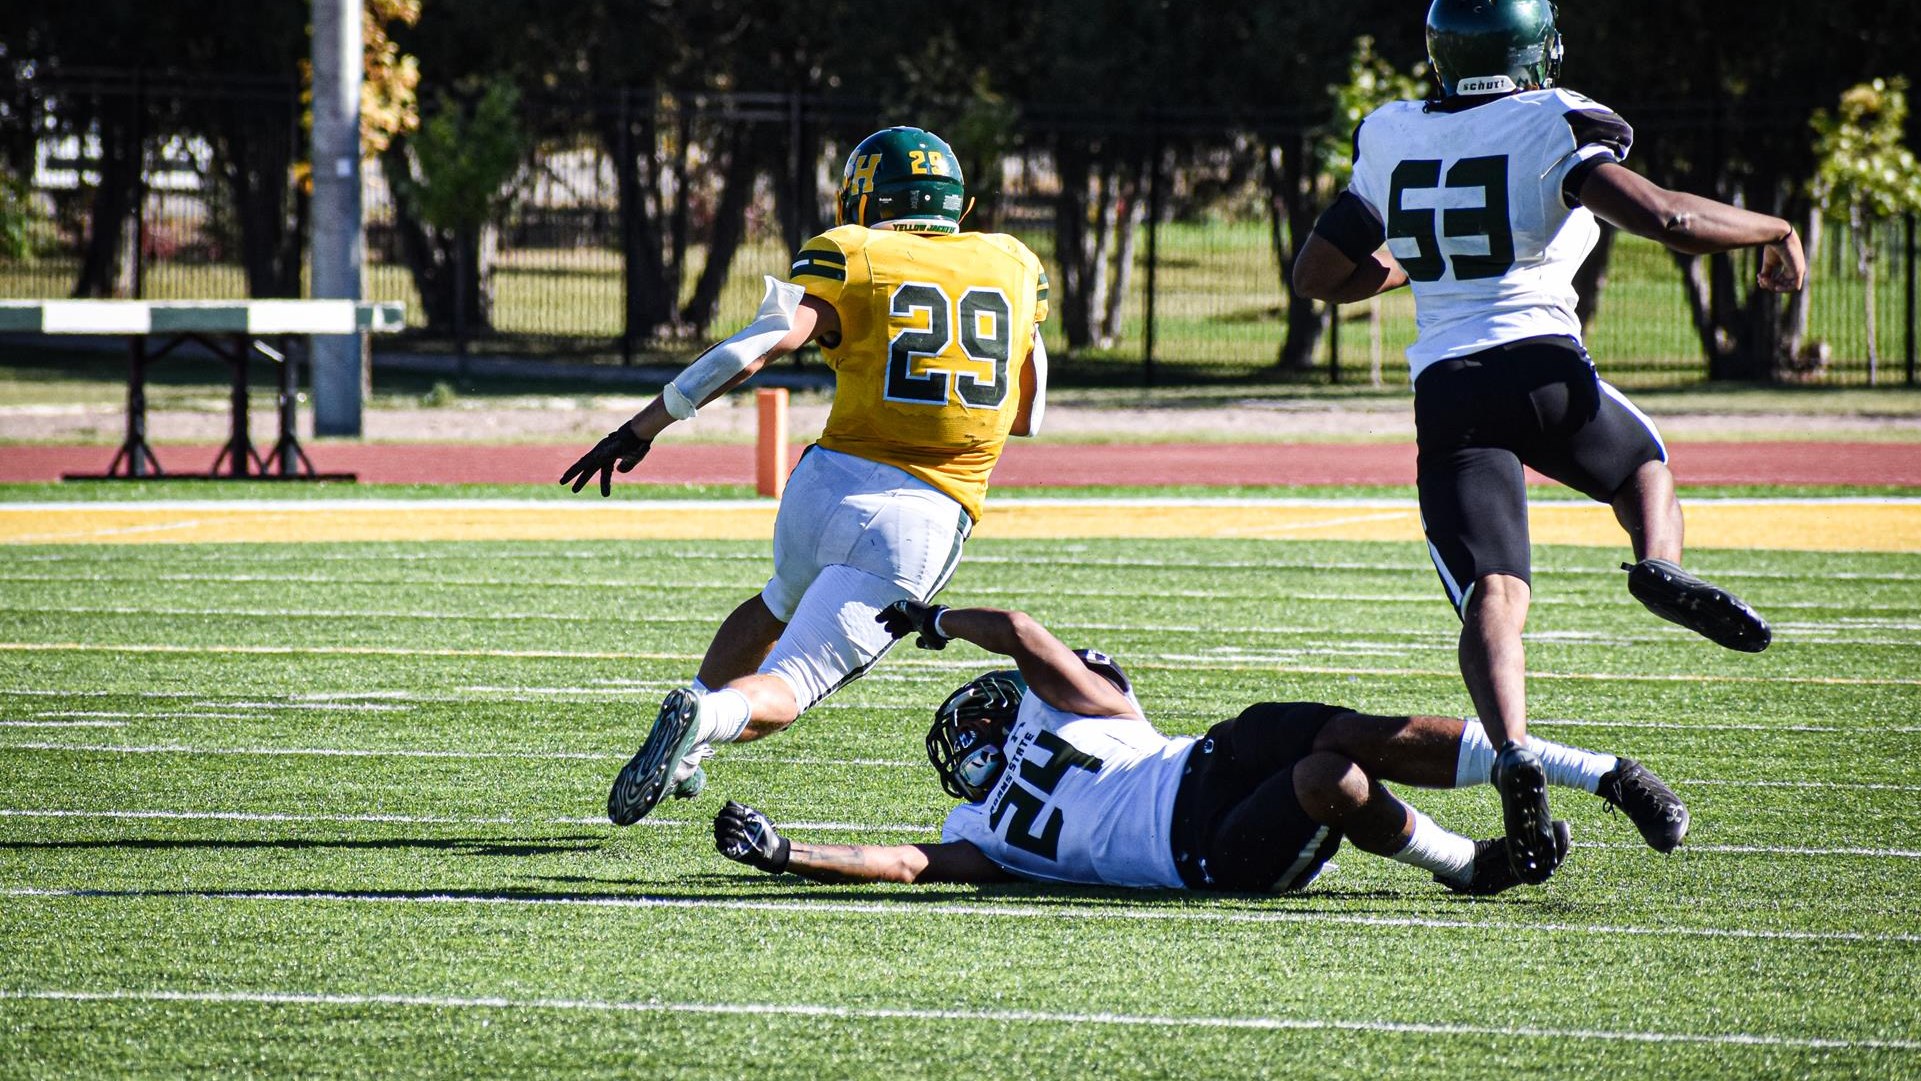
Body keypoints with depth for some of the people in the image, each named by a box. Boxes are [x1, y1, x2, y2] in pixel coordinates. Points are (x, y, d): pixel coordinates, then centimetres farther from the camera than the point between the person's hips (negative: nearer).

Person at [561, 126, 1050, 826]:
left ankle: (684, 744, 28)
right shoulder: (1014, 268, 13)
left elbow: (761, 345, -14)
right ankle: (709, 718, -36)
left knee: (780, 605, 35)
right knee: (780, 692, -4)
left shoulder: (850, 259, 2)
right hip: (925, 520, 0)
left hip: (833, 481, 0)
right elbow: (1027, 417, 22)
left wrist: (644, 427, -13)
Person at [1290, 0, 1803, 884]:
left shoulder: (1388, 140, 13)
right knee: (1645, 466, 28)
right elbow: (1659, 218, -14)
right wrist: (1775, 231, 2)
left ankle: (1513, 751, -33)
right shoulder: (1552, 129, -1)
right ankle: (1659, 563, -5)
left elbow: (1317, 273, 21)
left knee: (1492, 598, -6)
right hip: (1542, 366, -2)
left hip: (1445, 389, 2)